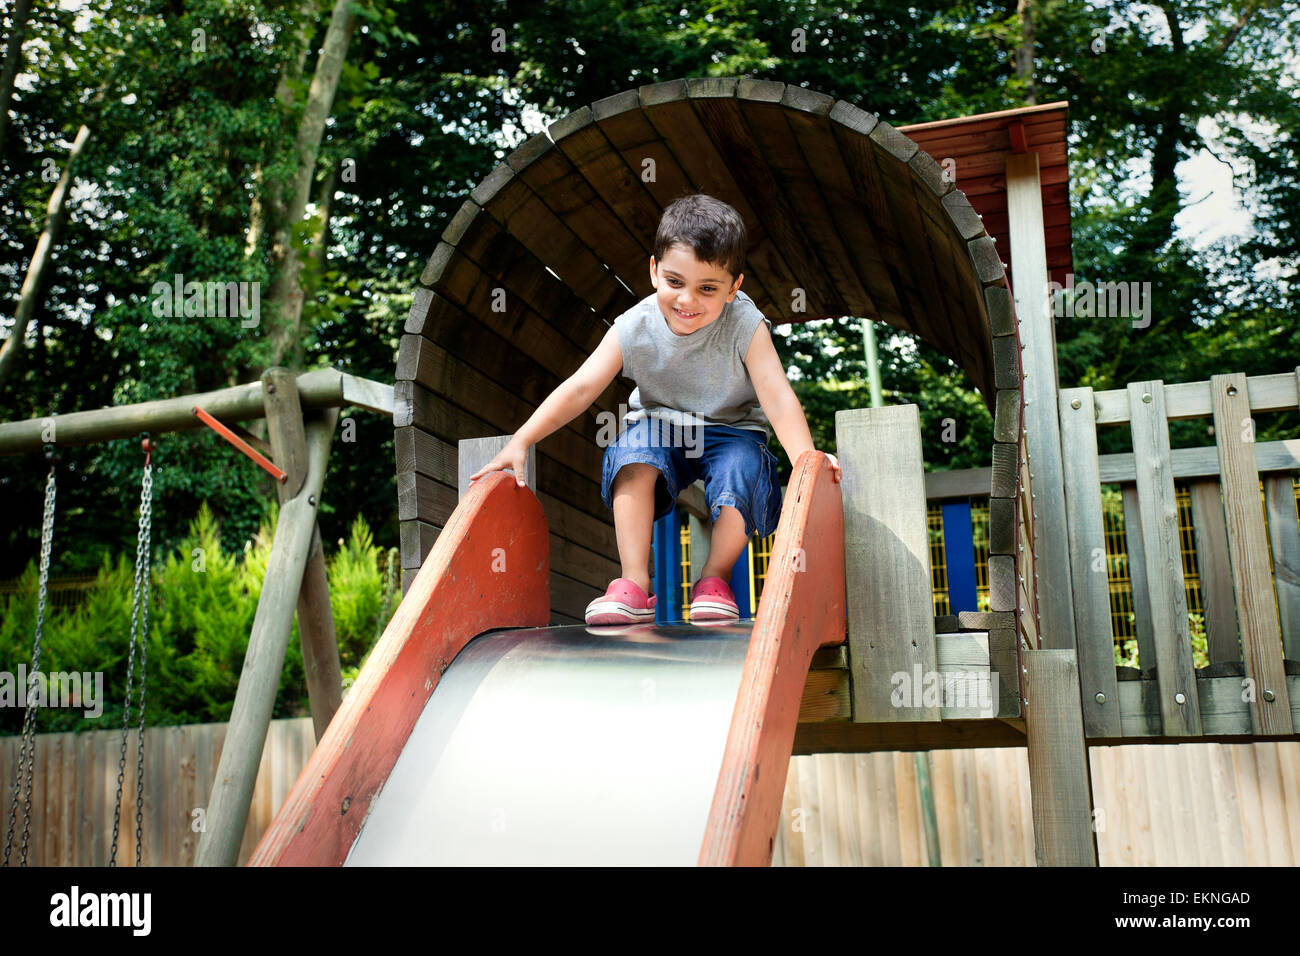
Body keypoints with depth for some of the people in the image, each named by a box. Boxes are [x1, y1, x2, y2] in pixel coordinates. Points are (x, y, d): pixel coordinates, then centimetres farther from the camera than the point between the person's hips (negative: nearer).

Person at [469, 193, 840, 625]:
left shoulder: (746, 327, -20)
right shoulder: (635, 327, -16)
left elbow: (777, 397, -25)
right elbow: (579, 389, -16)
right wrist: (519, 442, -23)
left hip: (731, 431, -1)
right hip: (660, 425, 1)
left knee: (742, 467, -32)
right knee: (636, 448, -31)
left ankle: (714, 577, -8)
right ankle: (635, 584, -27)